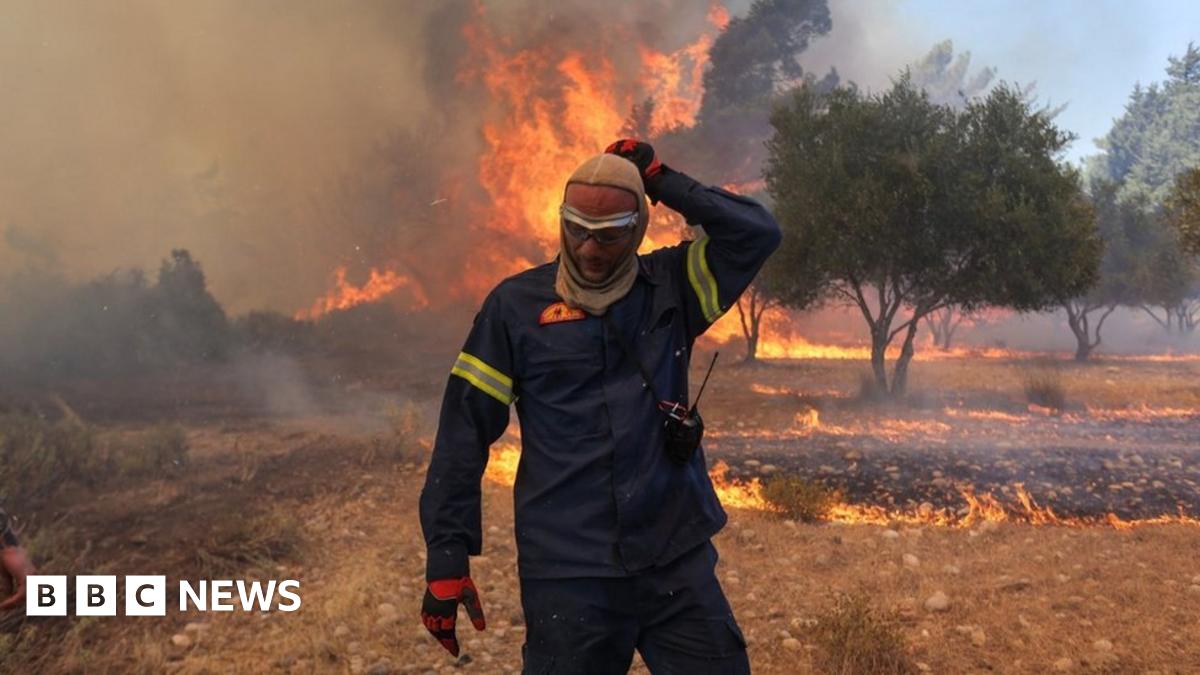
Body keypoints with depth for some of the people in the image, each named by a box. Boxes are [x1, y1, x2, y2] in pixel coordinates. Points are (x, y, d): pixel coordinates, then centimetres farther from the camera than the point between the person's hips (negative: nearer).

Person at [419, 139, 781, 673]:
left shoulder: (670, 288, 6)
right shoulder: (516, 305, -1)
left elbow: (758, 233, -4)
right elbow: (465, 431, -3)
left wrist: (661, 180, -5)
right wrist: (448, 556, -7)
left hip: (678, 559, 2)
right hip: (566, 572, -2)